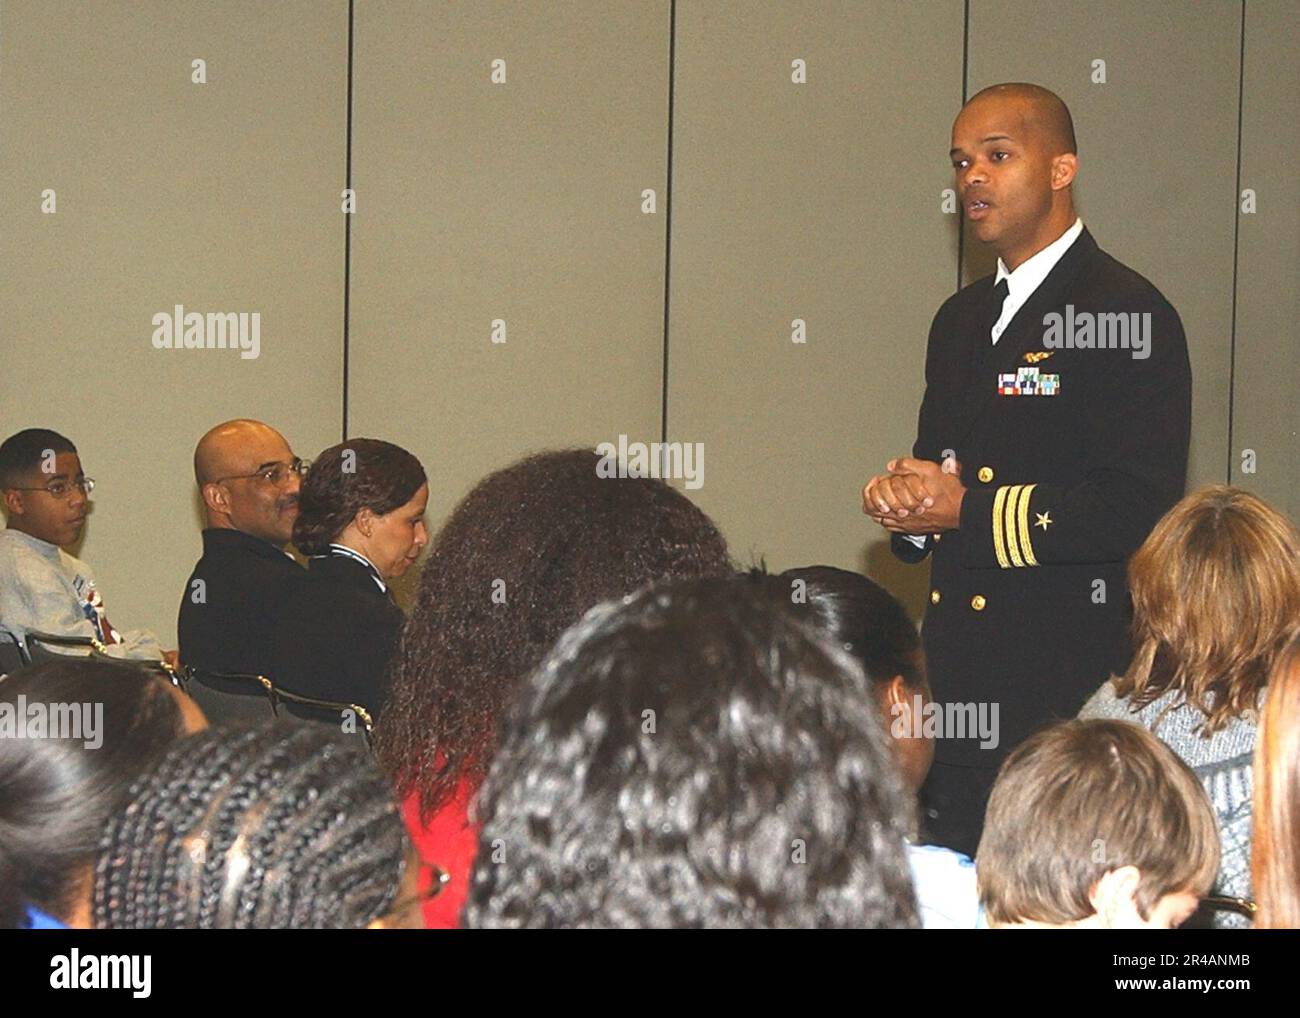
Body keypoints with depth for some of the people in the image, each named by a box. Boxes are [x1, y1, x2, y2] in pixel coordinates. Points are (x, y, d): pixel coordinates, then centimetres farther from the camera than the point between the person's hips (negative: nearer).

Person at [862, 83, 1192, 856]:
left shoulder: (1130, 314, -8)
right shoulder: (961, 320, 19)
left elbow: (1141, 507, -17)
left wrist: (967, 509, -15)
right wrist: (903, 500, 1)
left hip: (1073, 685, -7)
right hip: (959, 675, 7)